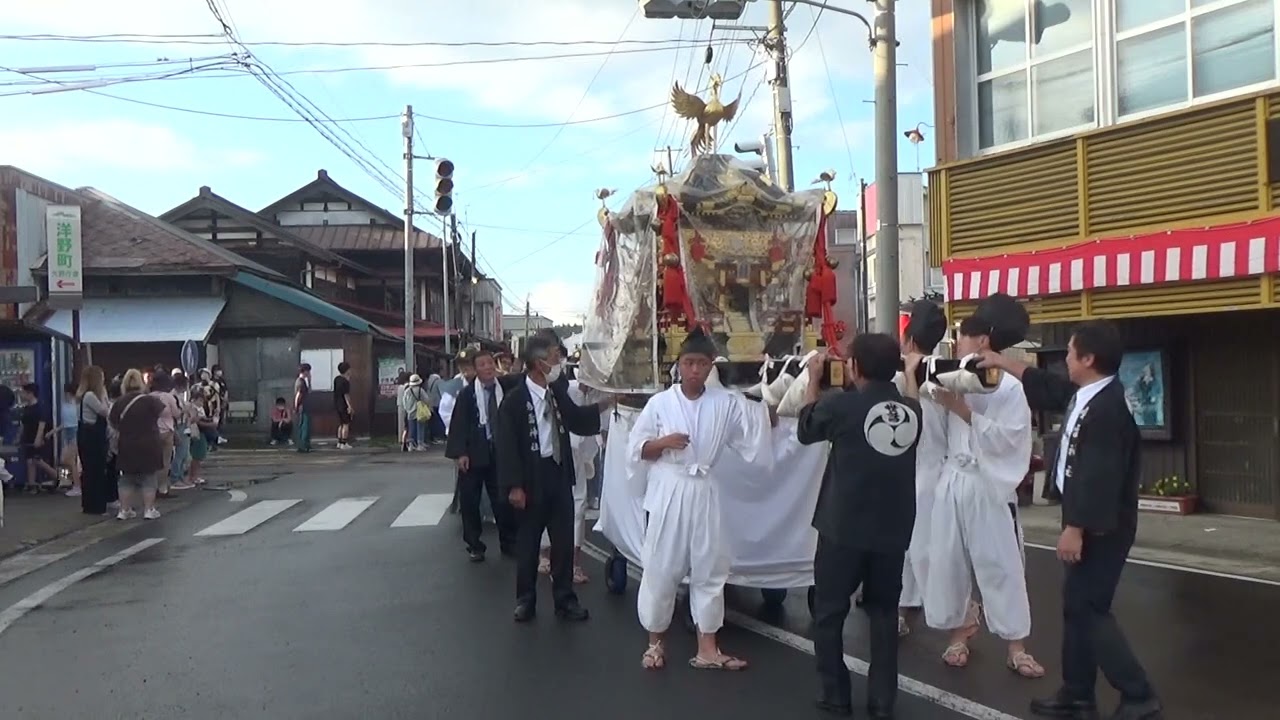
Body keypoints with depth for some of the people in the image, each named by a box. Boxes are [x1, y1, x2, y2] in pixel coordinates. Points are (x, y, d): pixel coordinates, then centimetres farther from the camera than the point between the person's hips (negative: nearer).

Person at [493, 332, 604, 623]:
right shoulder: (514, 399, -13)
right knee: (528, 543, 9)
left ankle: (565, 600, 24)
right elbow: (505, 444, -14)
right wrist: (514, 485, -17)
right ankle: (525, 600, 25)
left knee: (564, 541, 11)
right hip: (532, 479, -5)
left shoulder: (558, 393, 4)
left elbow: (577, 422, 17)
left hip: (559, 475, 5)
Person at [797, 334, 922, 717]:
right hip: (893, 531, 4)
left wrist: (813, 379, 13)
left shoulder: (841, 405, -14)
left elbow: (805, 430, 4)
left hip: (843, 527, -4)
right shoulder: (912, 410, -3)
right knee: (884, 614, 15)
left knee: (829, 613, 11)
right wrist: (911, 373, 19)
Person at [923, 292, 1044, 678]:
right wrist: (940, 398, 0)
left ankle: (1016, 646, 11)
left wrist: (962, 410, -19)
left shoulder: (1010, 387, -10)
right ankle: (959, 634, 25)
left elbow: (1004, 439, -18)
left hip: (990, 486, -6)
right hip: (953, 482, 6)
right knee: (948, 561, 10)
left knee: (1001, 566, 0)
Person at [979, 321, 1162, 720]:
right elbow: (1043, 385, 26)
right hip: (1087, 520, 10)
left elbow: (1100, 477, -26)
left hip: (1101, 526, -10)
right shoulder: (1083, 394, 6)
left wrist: (1075, 528, -23)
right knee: (1076, 606, 14)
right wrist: (1001, 362, 31)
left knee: (1089, 608, -5)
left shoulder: (1108, 407, -24)